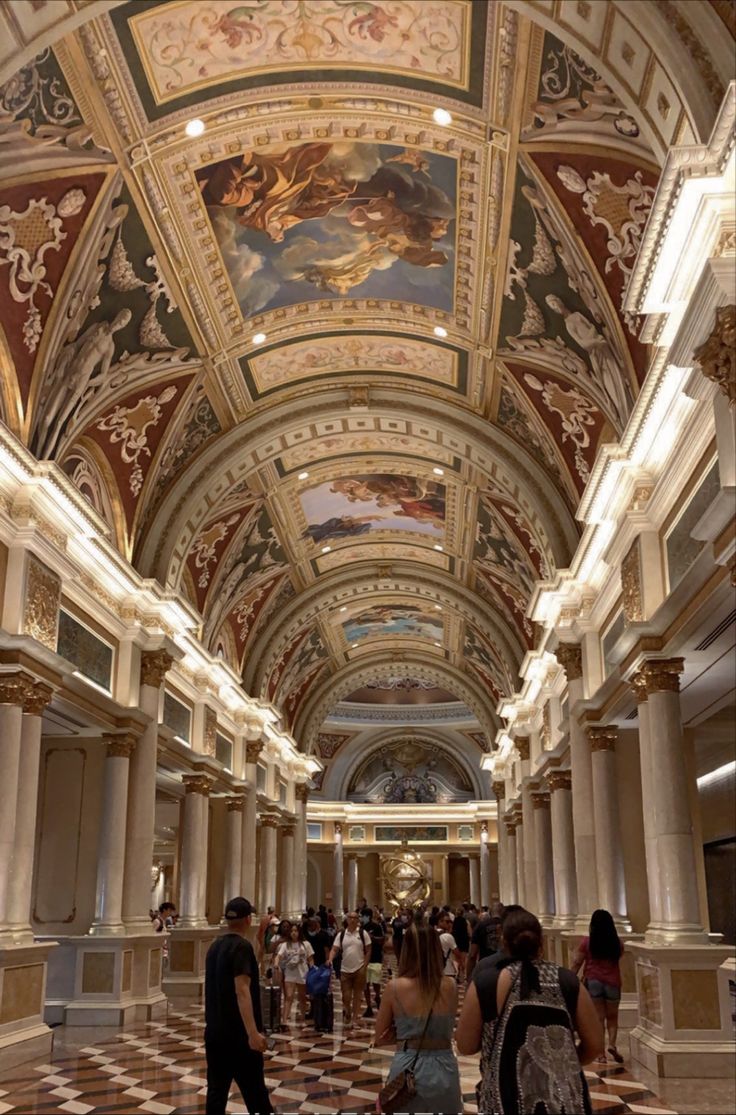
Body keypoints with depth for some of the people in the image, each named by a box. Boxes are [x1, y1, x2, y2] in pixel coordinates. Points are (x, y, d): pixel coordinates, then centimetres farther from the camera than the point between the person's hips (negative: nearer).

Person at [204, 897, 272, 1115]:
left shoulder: (215, 946, 9)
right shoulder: (242, 946, -15)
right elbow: (242, 990, -24)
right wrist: (253, 1032, -29)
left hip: (215, 1030, 7)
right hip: (238, 1032, -7)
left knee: (216, 1090, 7)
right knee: (254, 1090, 5)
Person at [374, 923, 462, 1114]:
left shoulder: (394, 988, -11)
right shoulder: (450, 986, -7)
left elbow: (380, 1039, 0)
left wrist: (405, 1035, 5)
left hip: (407, 1068, -1)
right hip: (443, 1068, 1)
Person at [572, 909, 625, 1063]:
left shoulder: (587, 942, -9)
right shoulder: (617, 942, -5)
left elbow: (577, 963, -5)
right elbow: (617, 959, 11)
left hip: (593, 981, -1)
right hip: (612, 982, 1)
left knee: (598, 1018, 6)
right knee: (612, 1017, 16)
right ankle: (612, 1043, -5)